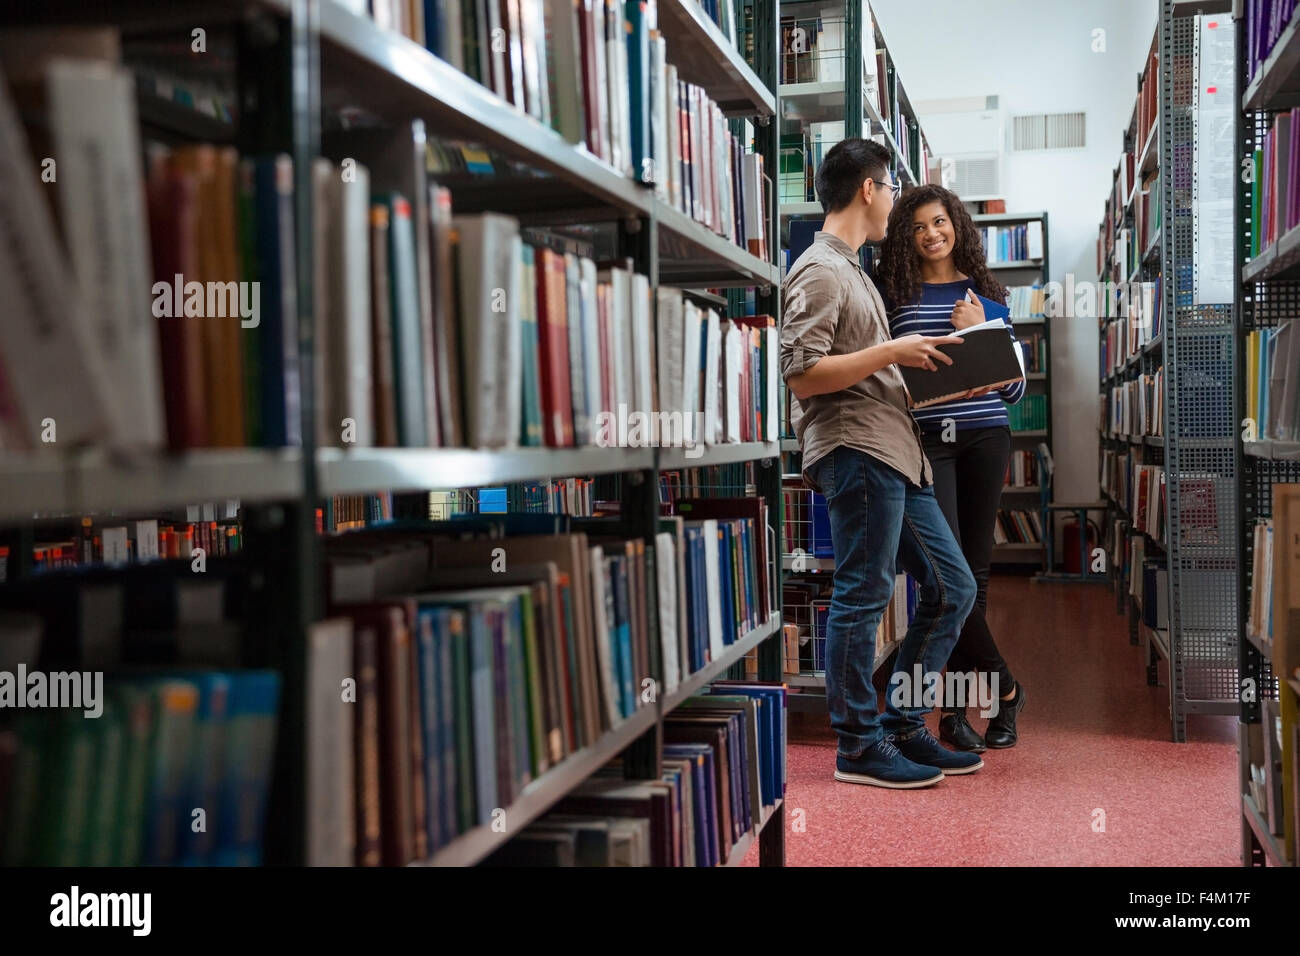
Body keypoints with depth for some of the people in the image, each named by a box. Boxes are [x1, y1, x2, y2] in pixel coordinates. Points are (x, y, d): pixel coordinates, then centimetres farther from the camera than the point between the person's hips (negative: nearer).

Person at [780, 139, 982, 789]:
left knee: (952, 588, 11)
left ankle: (903, 727, 19)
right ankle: (858, 747, 6)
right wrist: (893, 352, -15)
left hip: (894, 455, 10)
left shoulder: (851, 270, 24)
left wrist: (911, 362, 17)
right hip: (855, 451, -10)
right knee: (862, 598, -5)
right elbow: (801, 374, -18)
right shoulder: (820, 271, -8)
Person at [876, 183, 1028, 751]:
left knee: (975, 570, 4)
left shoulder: (986, 294, 12)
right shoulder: (893, 294, 6)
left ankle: (955, 705, 13)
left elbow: (1017, 387, 11)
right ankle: (1004, 689, 5)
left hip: (985, 437, 2)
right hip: (925, 440, -2)